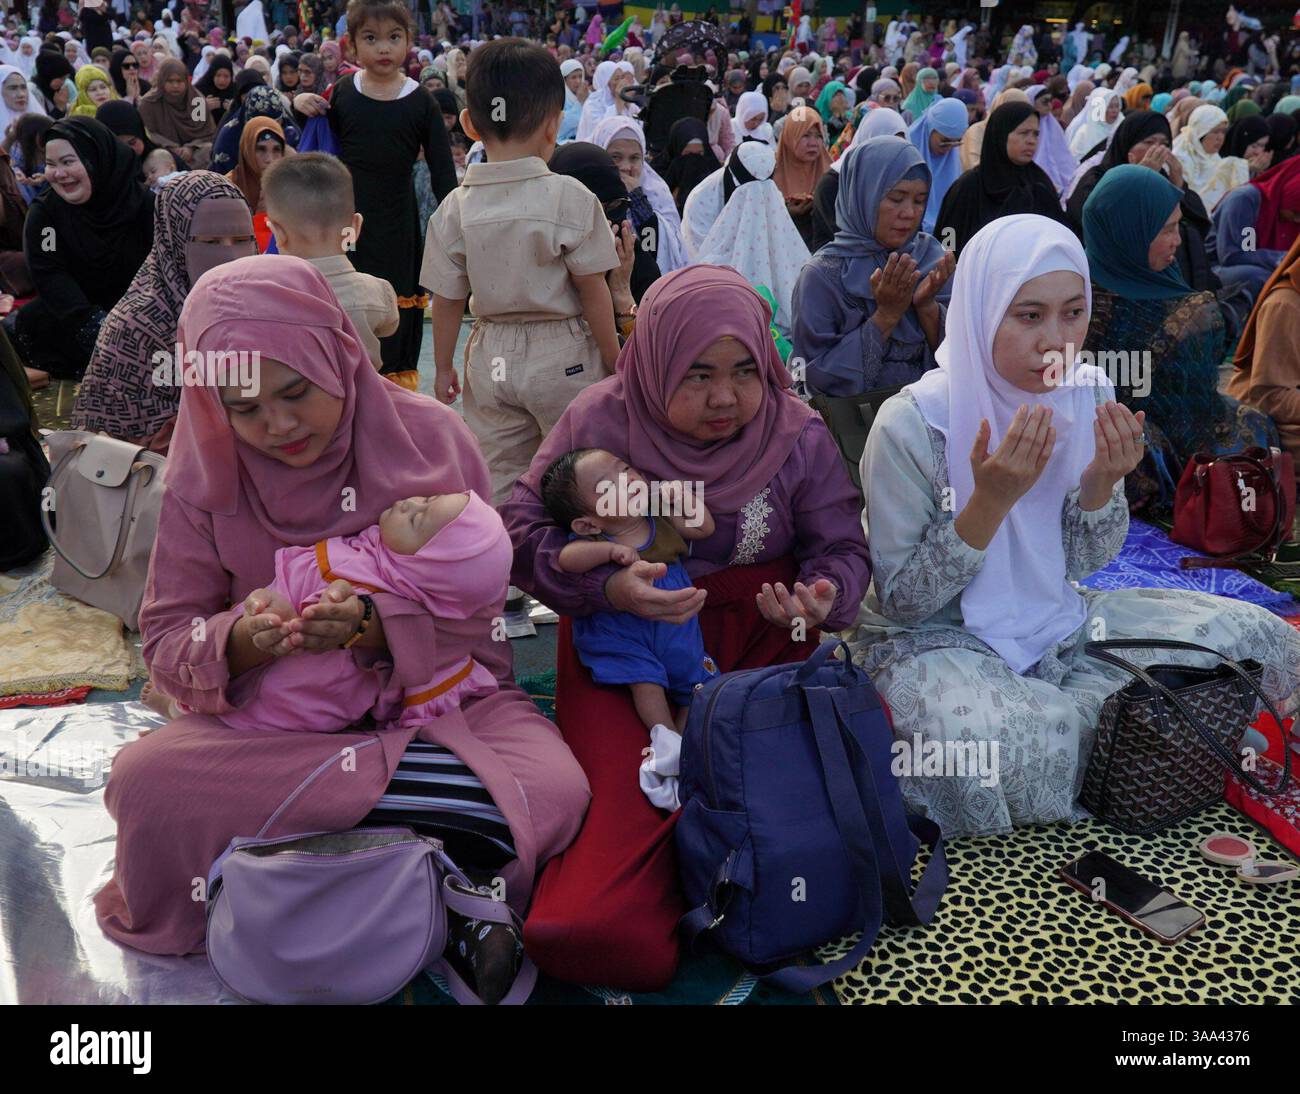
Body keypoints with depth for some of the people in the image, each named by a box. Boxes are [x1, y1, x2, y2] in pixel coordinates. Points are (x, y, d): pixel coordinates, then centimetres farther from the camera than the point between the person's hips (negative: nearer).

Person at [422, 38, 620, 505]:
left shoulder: (455, 208, -5)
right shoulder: (571, 198, -14)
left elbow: (445, 300, 0)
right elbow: (593, 291, -10)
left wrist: (443, 367, 13)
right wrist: (615, 362, 1)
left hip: (492, 358, 3)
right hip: (563, 359, -3)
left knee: (497, 478, 14)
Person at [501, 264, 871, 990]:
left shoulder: (799, 433, 1)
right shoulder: (602, 421, -5)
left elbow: (842, 547, 7)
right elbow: (521, 529, -5)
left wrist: (825, 594, -19)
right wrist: (607, 586, -24)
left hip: (761, 638, 3)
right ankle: (601, 910, -10)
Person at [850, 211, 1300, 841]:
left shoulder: (1089, 394, -4)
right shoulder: (911, 425, -22)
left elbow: (1084, 561, 5)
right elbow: (900, 600, -17)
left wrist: (1103, 481, -17)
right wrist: (990, 500, -29)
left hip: (1059, 623, 6)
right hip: (936, 639, -5)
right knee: (997, 747, -38)